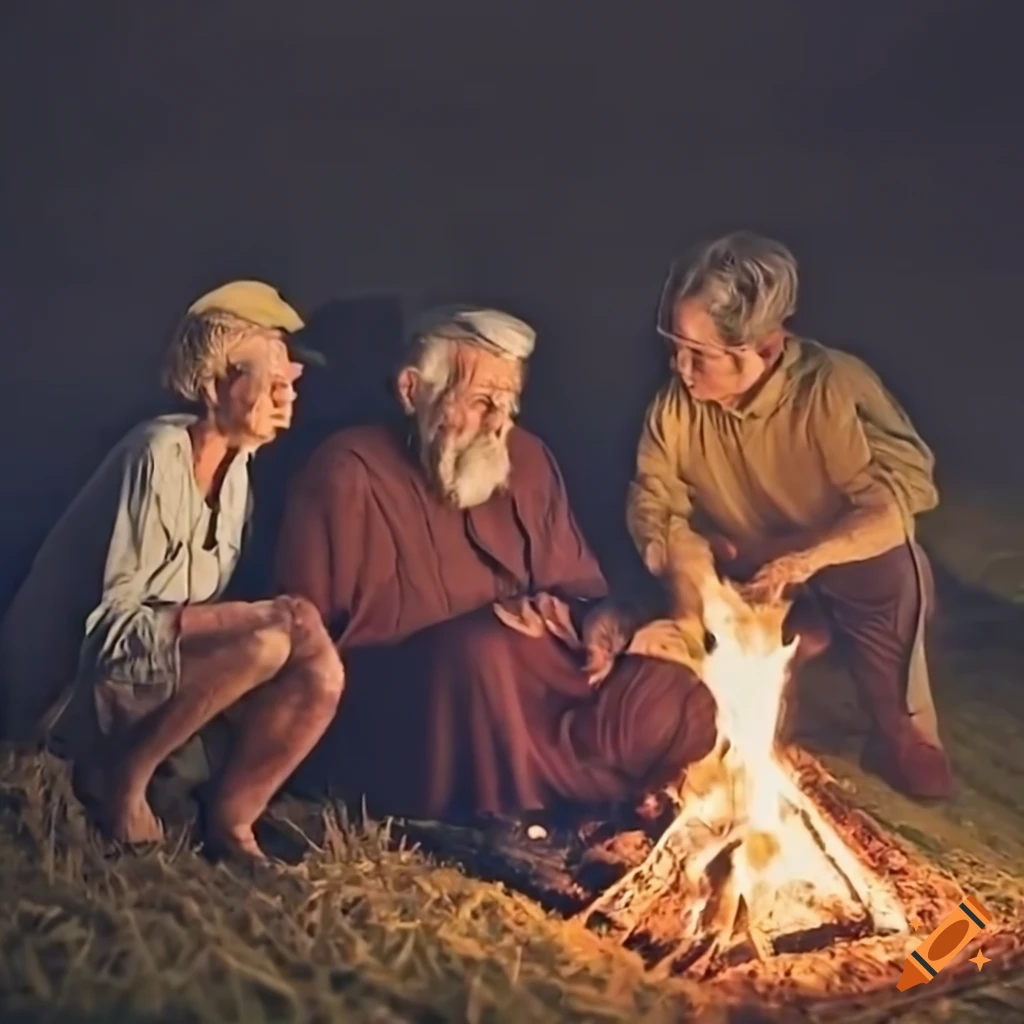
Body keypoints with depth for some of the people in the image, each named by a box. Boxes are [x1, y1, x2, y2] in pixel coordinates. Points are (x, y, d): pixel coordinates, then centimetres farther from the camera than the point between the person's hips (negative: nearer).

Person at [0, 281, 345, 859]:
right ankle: (120, 775, -12)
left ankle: (230, 823, -1)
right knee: (290, 625, -26)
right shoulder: (160, 453, -17)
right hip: (77, 677, -7)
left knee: (320, 676, -14)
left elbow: (203, 608, 10)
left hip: (168, 666, 8)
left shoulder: (236, 462, 7)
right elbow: (114, 609, -19)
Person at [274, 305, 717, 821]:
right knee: (479, 651, -36)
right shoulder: (348, 475, -9)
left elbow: (577, 585, 17)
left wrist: (601, 621, -10)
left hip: (524, 690, 6)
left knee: (681, 707, -11)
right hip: (386, 717, -5)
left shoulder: (526, 460, 7)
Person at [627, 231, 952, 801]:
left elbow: (905, 492, -33)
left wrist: (806, 559, -46)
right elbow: (653, 501, -13)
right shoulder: (677, 402, -18)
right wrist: (683, 560, -35)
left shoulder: (832, 387, -28)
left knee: (888, 564, -33)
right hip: (743, 583, 2)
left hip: (844, 576, -1)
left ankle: (902, 733, -12)